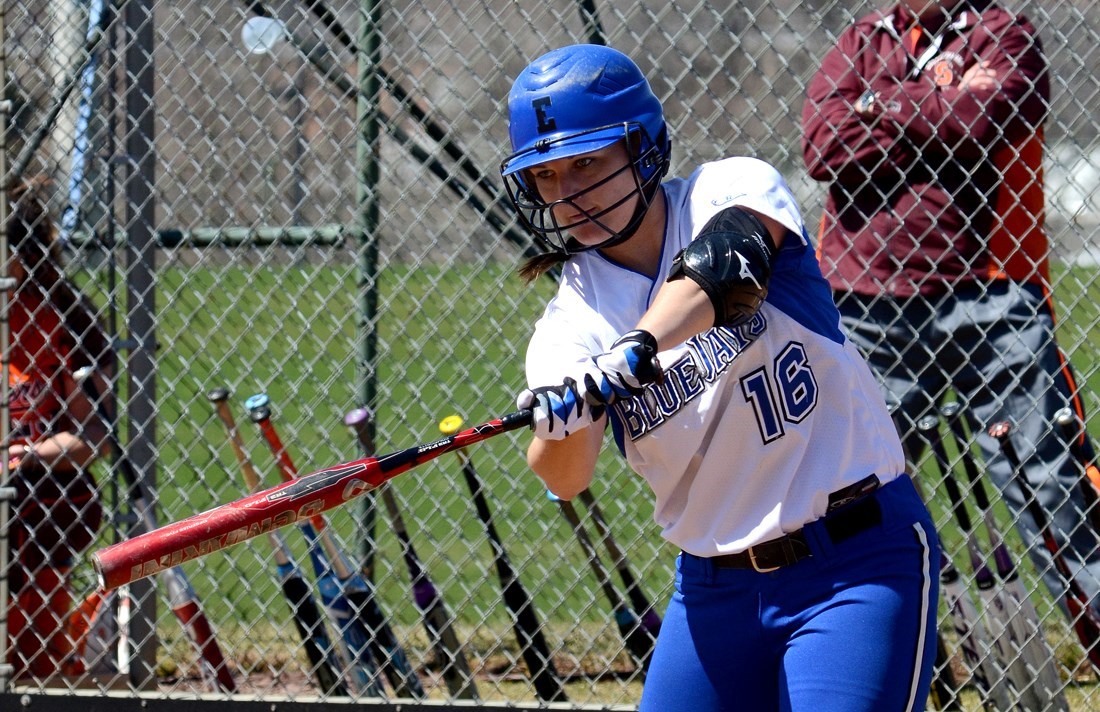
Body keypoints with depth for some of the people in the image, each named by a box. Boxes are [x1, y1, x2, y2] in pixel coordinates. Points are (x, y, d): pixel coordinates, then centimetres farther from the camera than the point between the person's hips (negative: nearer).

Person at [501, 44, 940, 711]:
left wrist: (638, 348, -45)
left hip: (858, 561, -4)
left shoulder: (735, 190, -5)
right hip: (716, 587, 4)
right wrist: (562, 425, -36)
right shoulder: (572, 321, 1)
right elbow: (565, 479, -14)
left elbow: (724, 264, -28)